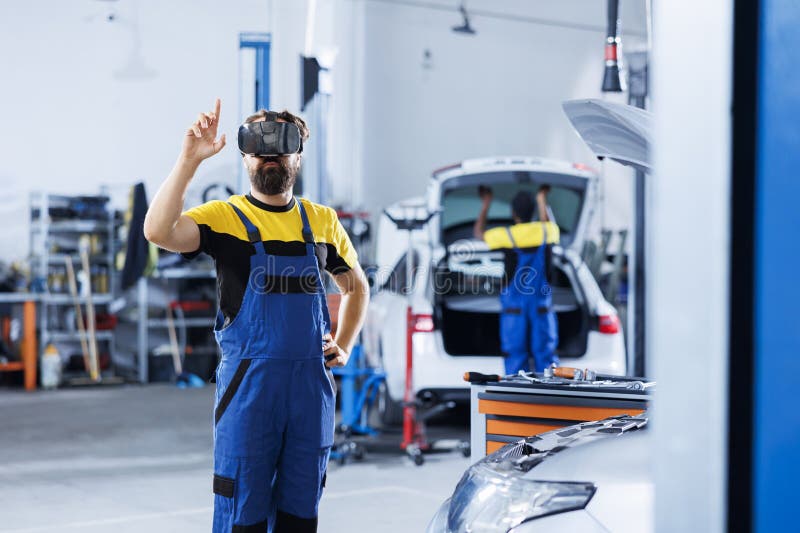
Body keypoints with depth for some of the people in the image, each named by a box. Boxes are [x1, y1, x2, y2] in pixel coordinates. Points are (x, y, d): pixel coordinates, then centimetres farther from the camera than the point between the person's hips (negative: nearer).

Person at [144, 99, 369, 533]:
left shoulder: (322, 221, 9)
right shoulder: (224, 218, -3)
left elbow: (356, 286, 25)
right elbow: (158, 231, -23)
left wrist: (344, 347, 12)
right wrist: (190, 158, -28)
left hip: (312, 383, 4)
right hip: (248, 382, -4)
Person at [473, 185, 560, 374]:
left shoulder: (506, 235, -8)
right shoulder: (546, 231, -1)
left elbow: (478, 232, 12)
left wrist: (485, 204, 24)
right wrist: (542, 201, 42)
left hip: (514, 304, -2)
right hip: (541, 302, 2)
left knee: (515, 354, 2)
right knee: (545, 353, 4)